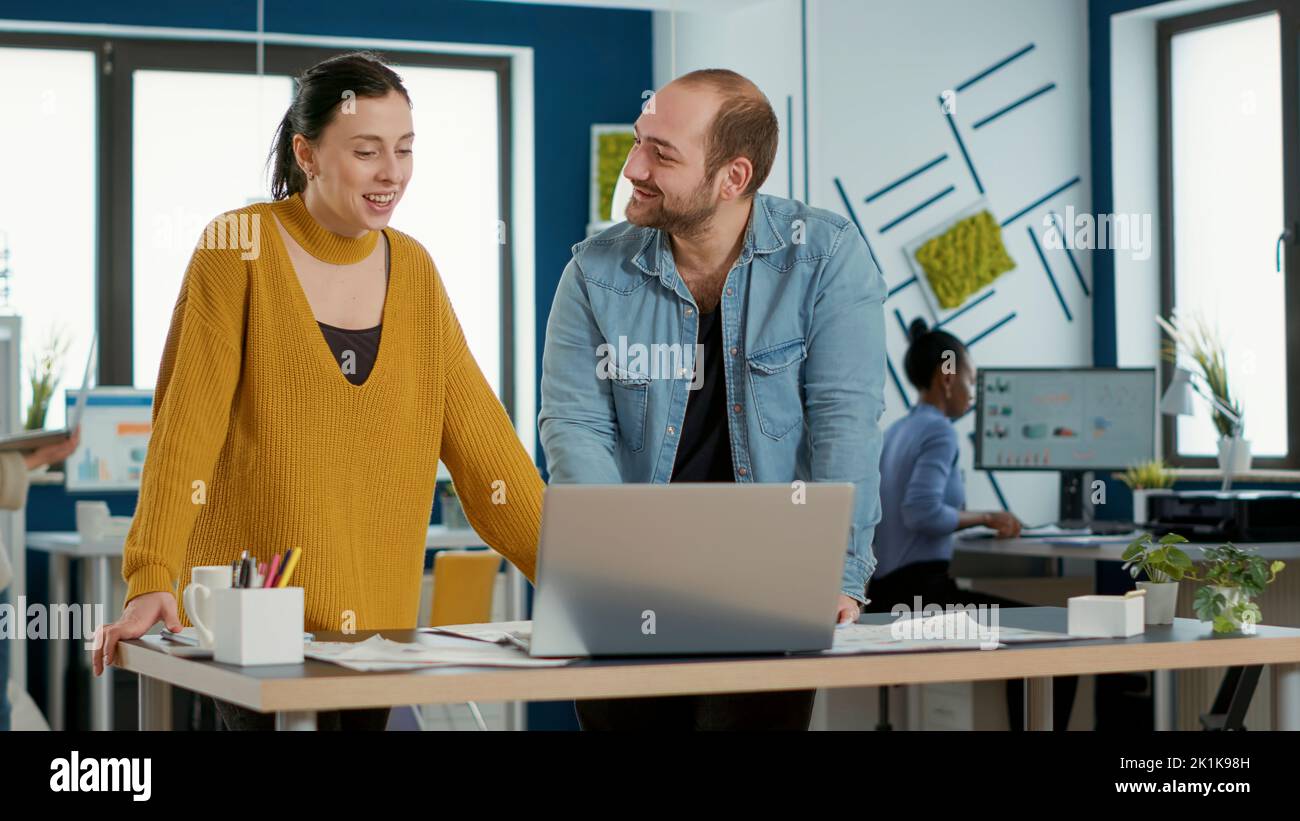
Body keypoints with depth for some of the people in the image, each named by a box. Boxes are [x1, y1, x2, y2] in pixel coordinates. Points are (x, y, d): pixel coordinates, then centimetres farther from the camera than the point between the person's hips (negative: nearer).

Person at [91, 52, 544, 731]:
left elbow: (477, 433, 7)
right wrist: (151, 581, -24)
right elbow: (187, 419, -14)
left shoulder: (412, 269, 7)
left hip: (376, 618, 5)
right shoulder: (240, 249, -7)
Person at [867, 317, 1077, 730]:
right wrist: (984, 518, -13)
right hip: (921, 592, -10)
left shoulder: (896, 431, 15)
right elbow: (923, 513, -25)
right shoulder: (939, 431, -12)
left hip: (887, 594, 10)